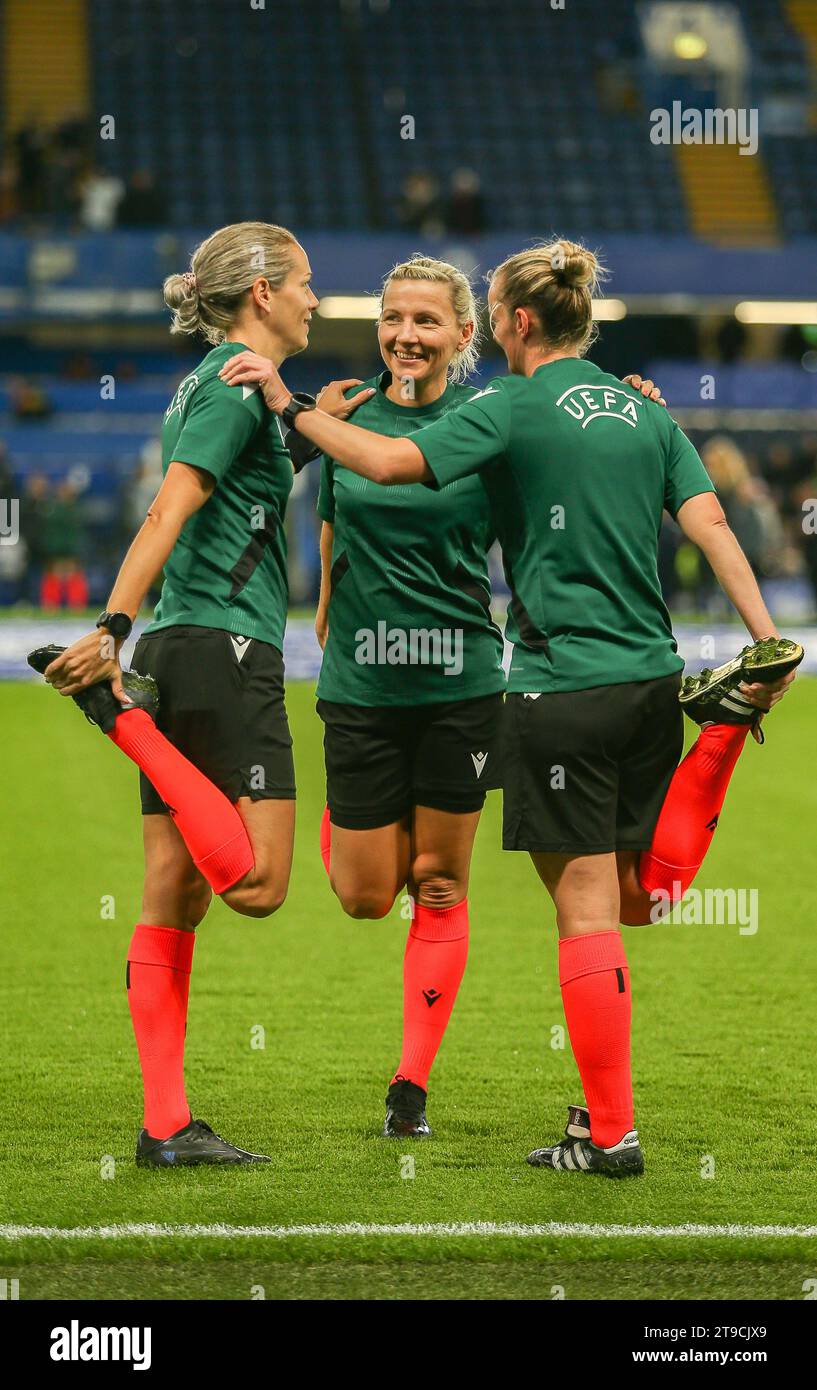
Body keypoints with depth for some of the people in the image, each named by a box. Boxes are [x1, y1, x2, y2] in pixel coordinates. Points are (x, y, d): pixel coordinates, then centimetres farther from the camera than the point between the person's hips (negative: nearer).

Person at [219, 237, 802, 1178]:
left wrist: (291, 406, -9)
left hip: (562, 689, -6)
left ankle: (610, 1131, 0)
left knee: (586, 911, -2)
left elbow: (392, 463, -18)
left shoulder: (514, 409, -7)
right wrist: (769, 641, -1)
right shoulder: (646, 412, 11)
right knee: (639, 897, 22)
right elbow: (708, 522, 3)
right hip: (649, 679, 6)